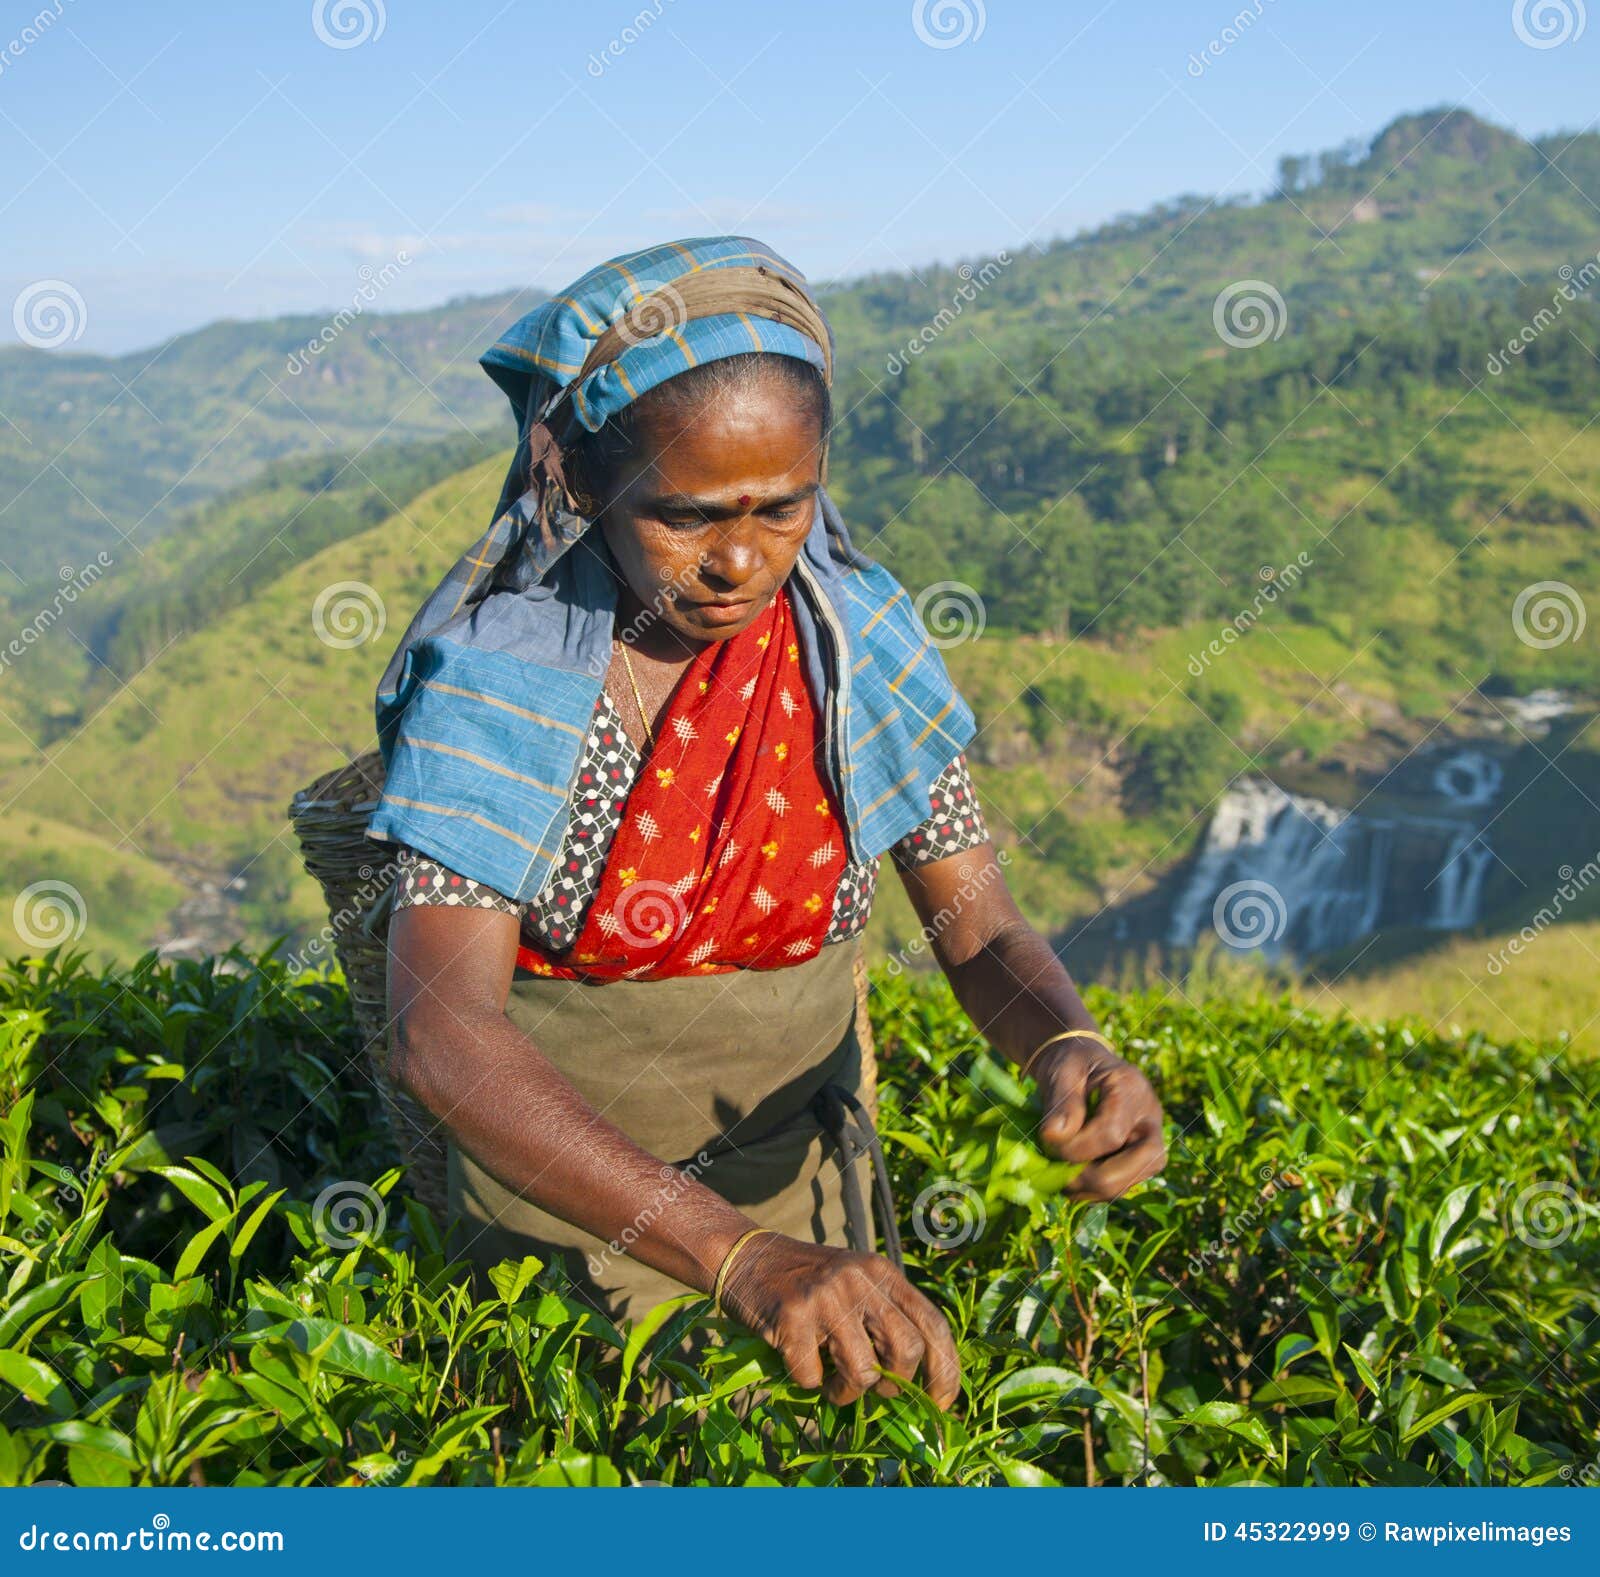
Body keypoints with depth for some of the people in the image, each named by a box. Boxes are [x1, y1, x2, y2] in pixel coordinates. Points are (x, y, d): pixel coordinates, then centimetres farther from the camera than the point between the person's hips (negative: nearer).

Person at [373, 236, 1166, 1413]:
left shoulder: (857, 638, -12)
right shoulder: (496, 668, -22)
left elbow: (982, 932, -7)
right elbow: (441, 1029, -32)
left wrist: (1071, 1047, -32)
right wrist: (740, 1256, -43)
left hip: (806, 1194, 3)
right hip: (555, 1204, -2)